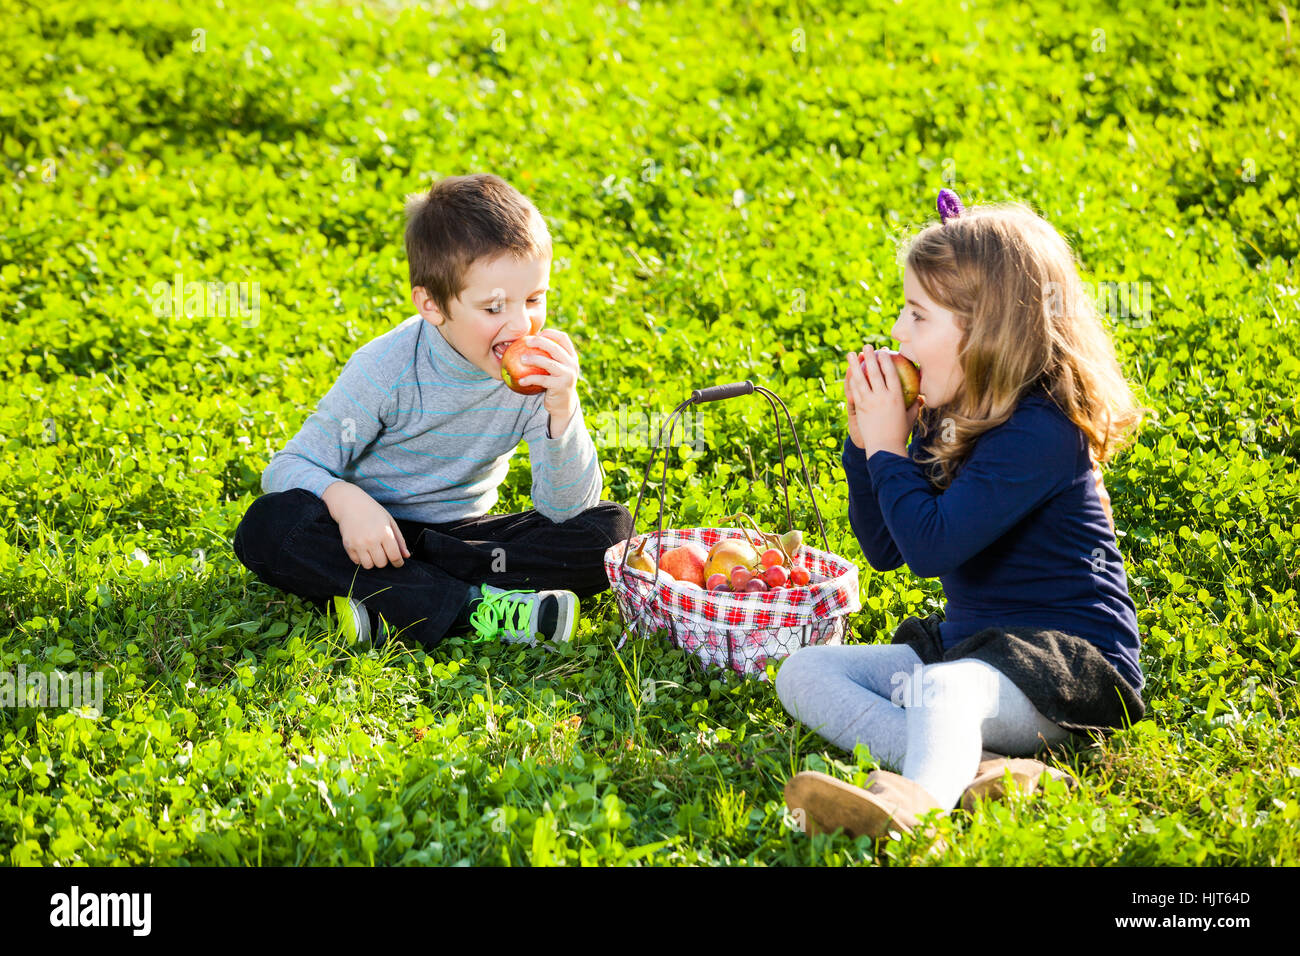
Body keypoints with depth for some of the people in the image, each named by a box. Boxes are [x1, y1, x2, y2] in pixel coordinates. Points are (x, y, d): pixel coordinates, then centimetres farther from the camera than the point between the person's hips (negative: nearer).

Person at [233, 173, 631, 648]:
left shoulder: (538, 370, -11)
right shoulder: (387, 368, -18)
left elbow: (565, 509, -15)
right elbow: (291, 465, -14)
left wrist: (562, 410, -31)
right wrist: (345, 498, -36)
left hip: (465, 532, 3)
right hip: (378, 529, -2)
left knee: (609, 528, -19)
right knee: (269, 525, -31)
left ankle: (384, 600, -27)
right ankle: (472, 609, -34)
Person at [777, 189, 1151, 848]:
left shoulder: (1041, 431, -18)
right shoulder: (944, 420, 8)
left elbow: (931, 546, -26)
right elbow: (886, 550, 13)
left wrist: (889, 450, -13)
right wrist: (865, 440, 2)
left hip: (1068, 661, -10)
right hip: (969, 643, 10)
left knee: (939, 689, -38)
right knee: (802, 675, -4)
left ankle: (913, 805, -70)